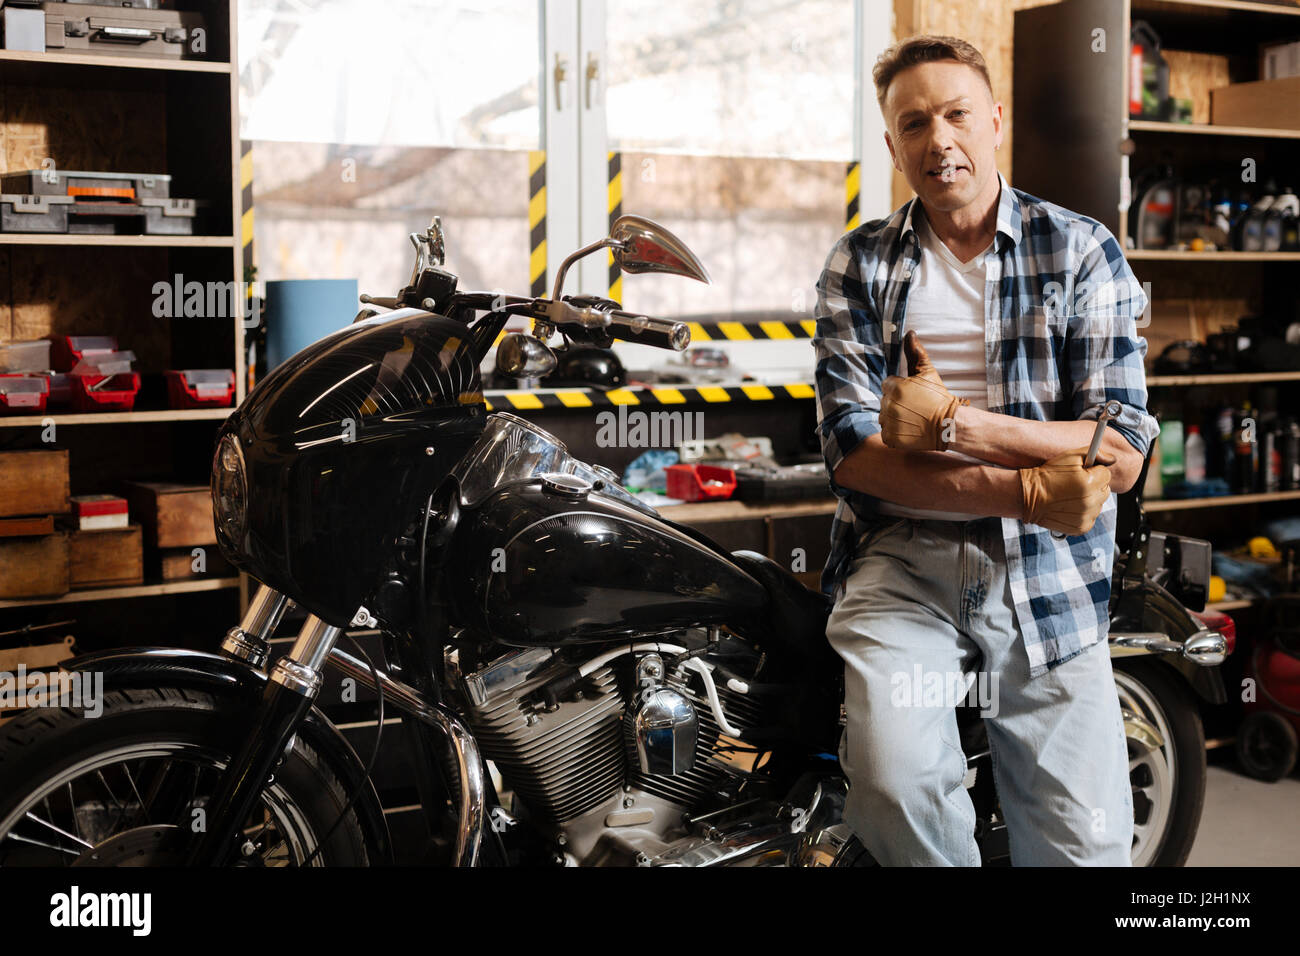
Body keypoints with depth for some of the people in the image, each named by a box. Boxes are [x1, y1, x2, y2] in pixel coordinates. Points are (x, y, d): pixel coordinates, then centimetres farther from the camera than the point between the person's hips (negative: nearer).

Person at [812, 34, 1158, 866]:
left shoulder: (1083, 251, 6)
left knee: (1087, 842, -7)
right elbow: (855, 453, -4)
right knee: (895, 783, -23)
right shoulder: (859, 266, 8)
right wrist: (1025, 492, -16)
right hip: (899, 559, 0)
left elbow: (1122, 454, -4)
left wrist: (951, 425, -15)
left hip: (1047, 578, 0)